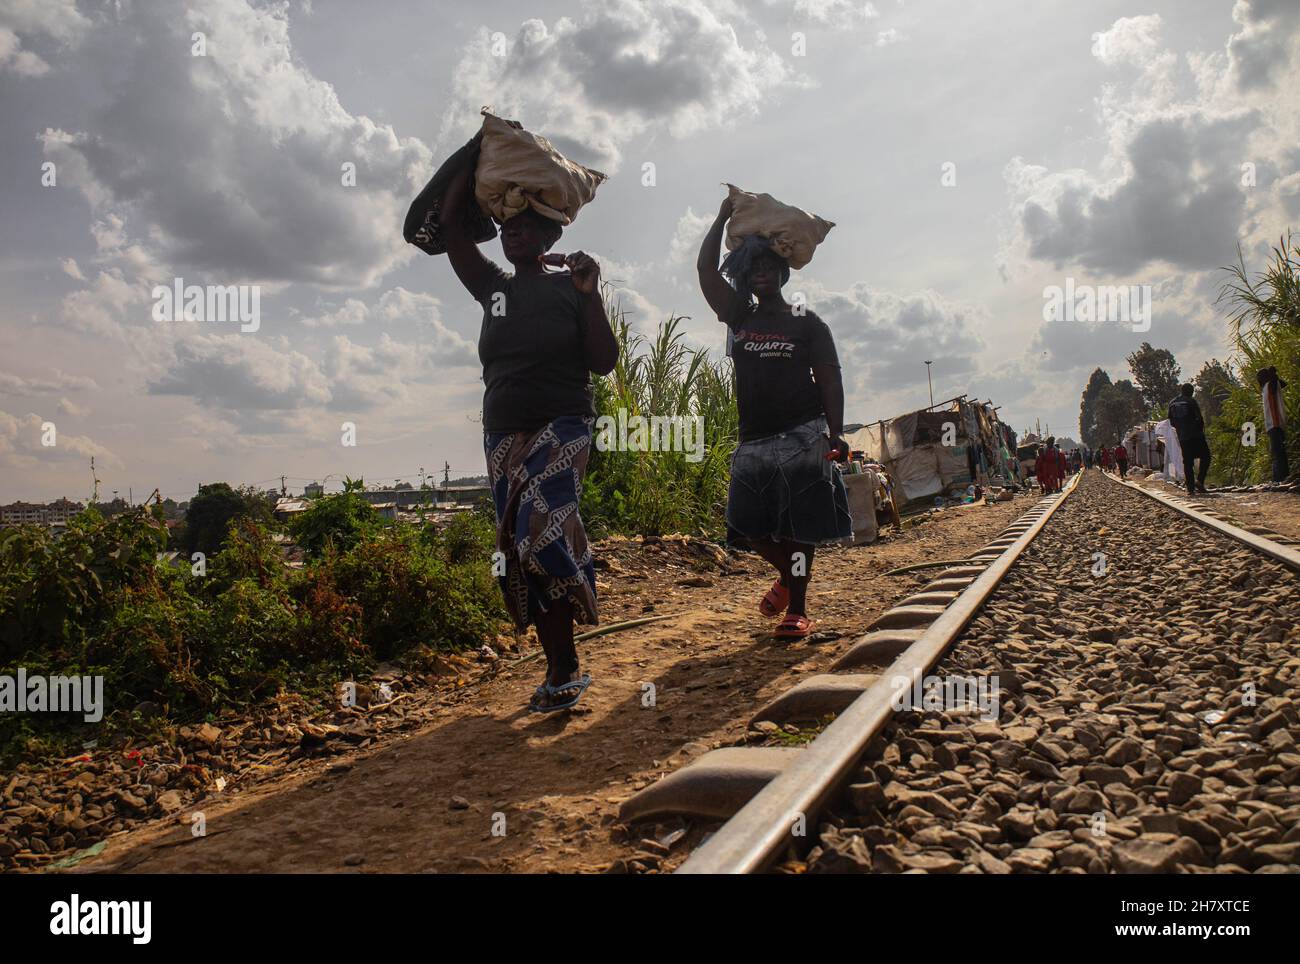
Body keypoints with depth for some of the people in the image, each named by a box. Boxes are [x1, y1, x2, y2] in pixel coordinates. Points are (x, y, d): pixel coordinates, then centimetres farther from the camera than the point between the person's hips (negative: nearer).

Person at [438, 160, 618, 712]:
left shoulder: (570, 288, 2)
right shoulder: (493, 289, 13)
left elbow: (604, 362, -4)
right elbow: (448, 222, 9)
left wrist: (590, 295, -11)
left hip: (562, 428, -5)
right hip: (503, 436, 5)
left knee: (541, 528, -27)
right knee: (518, 550, 2)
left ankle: (564, 667, -15)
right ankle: (561, 669, 12)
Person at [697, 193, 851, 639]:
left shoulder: (807, 323, 4)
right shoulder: (740, 318, 13)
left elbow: (829, 380, -1)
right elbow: (705, 269, 6)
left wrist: (836, 435, -10)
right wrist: (724, 216, 8)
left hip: (802, 437, -4)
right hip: (754, 439, 4)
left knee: (798, 527, -5)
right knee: (750, 527, 3)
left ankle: (797, 611, 3)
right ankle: (787, 575, 30)